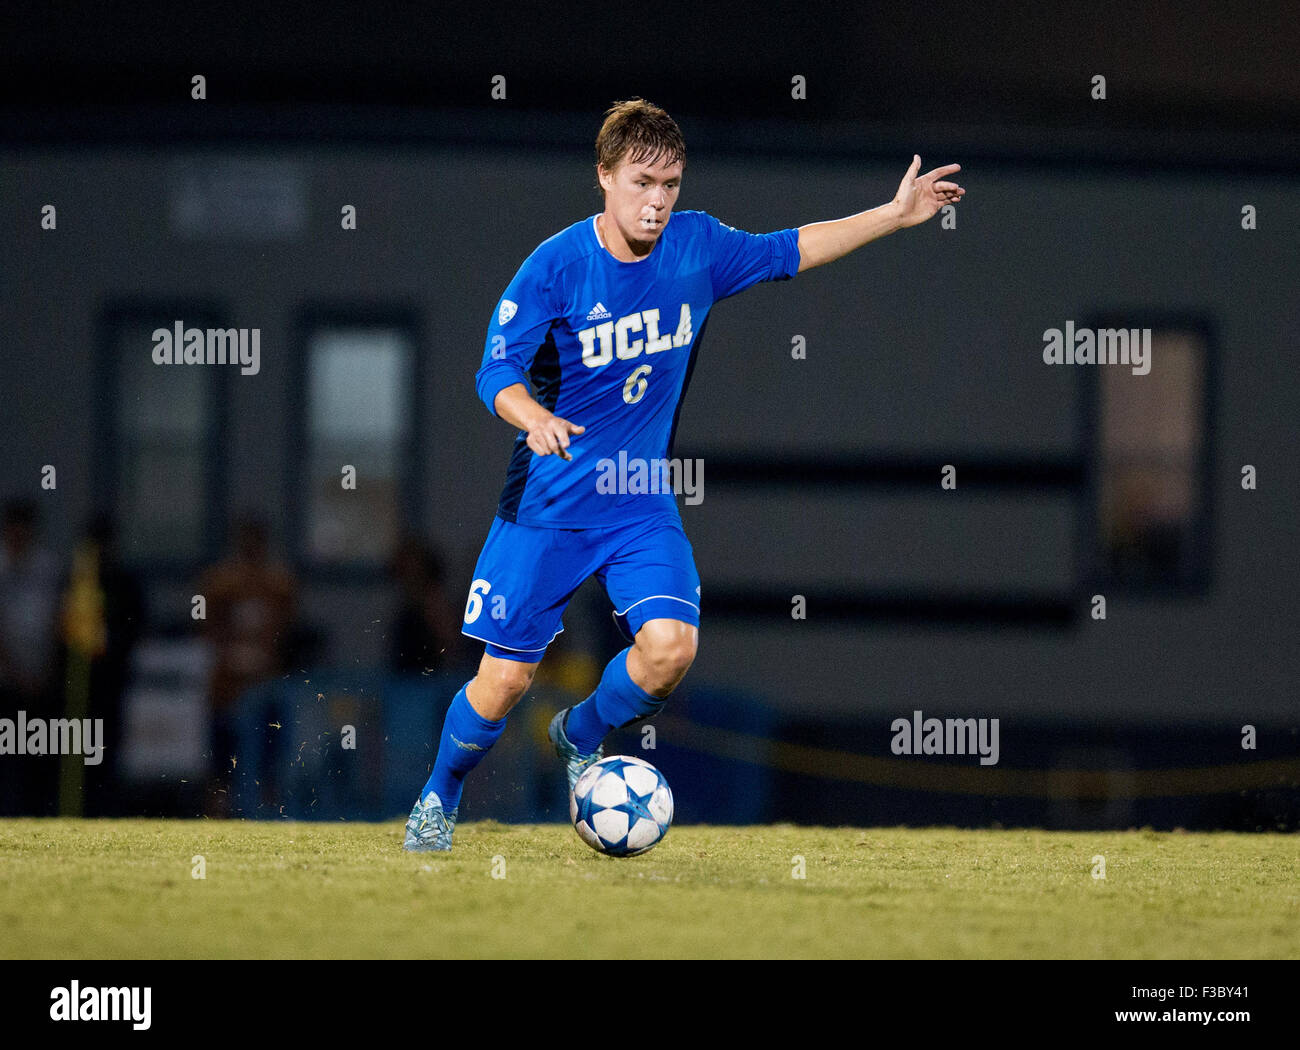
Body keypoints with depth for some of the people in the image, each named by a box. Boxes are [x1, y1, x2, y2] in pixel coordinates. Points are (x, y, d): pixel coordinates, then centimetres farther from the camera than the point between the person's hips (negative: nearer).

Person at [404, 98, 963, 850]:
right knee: (504, 681, -2)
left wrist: (896, 215, 9)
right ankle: (439, 799, 27)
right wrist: (535, 417, -41)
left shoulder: (697, 246, -4)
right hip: (547, 503, -3)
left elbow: (788, 251, 12)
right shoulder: (556, 266, -16)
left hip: (643, 504, 3)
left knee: (671, 646, -20)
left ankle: (581, 738, 11)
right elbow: (497, 373, -19)